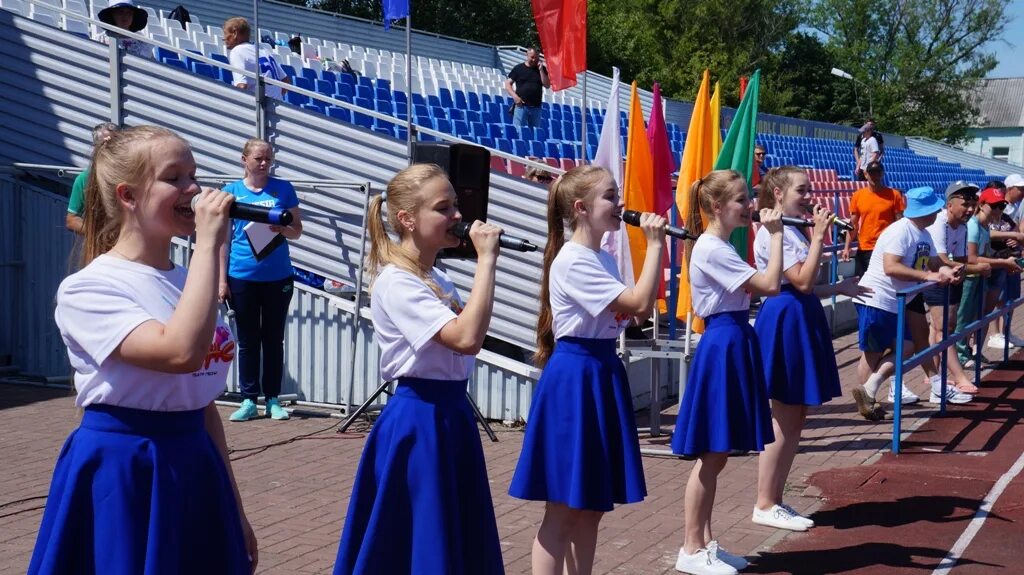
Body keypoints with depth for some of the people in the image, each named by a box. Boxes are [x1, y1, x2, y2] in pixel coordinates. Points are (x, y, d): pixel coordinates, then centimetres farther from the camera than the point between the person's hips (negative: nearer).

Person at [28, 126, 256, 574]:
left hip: (194, 473, 7)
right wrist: (208, 243, -24)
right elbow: (182, 351, -31)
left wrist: (234, 511, 13)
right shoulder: (88, 289, -14)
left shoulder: (186, 284, 9)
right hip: (121, 479, -7)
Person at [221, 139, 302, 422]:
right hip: (242, 278, 0)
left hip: (277, 277, 0)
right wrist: (222, 280, -1)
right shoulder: (231, 192, 2)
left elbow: (298, 230, 7)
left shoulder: (283, 189, 2)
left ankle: (273, 399, 14)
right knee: (248, 340, 6)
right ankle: (249, 400, 12)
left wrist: (283, 228, -16)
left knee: (274, 339, 7)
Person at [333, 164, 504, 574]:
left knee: (461, 542, 15)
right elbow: (467, 338, -30)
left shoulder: (437, 279, 11)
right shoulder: (396, 283, -18)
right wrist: (486, 259, -26)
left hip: (451, 413, 10)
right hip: (419, 421, -9)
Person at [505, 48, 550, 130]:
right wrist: (515, 96, -10)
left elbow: (547, 85, 2)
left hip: (536, 107, 3)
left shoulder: (542, 69, 11)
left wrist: (541, 70, -5)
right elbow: (508, 84, 5)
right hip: (521, 105, -3)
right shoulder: (518, 68, 5)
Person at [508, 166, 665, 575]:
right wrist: (654, 244, -16)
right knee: (562, 510, -4)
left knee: (593, 507, 14)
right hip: (575, 380, -9)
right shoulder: (573, 262, -17)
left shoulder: (603, 259, 12)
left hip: (602, 374, 10)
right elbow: (640, 304, -21)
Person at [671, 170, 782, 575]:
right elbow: (769, 286, -22)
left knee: (717, 455, 13)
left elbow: (754, 288, 11)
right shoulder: (711, 249, -17)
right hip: (722, 346, -10)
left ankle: (705, 542, 21)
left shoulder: (721, 248, 15)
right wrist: (775, 234, -16)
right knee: (711, 456, -3)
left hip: (732, 343, 10)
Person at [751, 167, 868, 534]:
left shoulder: (793, 229, 16)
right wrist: (819, 237, -18)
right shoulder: (773, 231, -14)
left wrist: (839, 288, 13)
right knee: (783, 421, -5)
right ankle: (764, 506, 3)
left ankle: (775, 500, 18)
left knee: (795, 420, 11)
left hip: (801, 321, 10)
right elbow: (802, 282, -21)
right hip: (786, 322, -10)